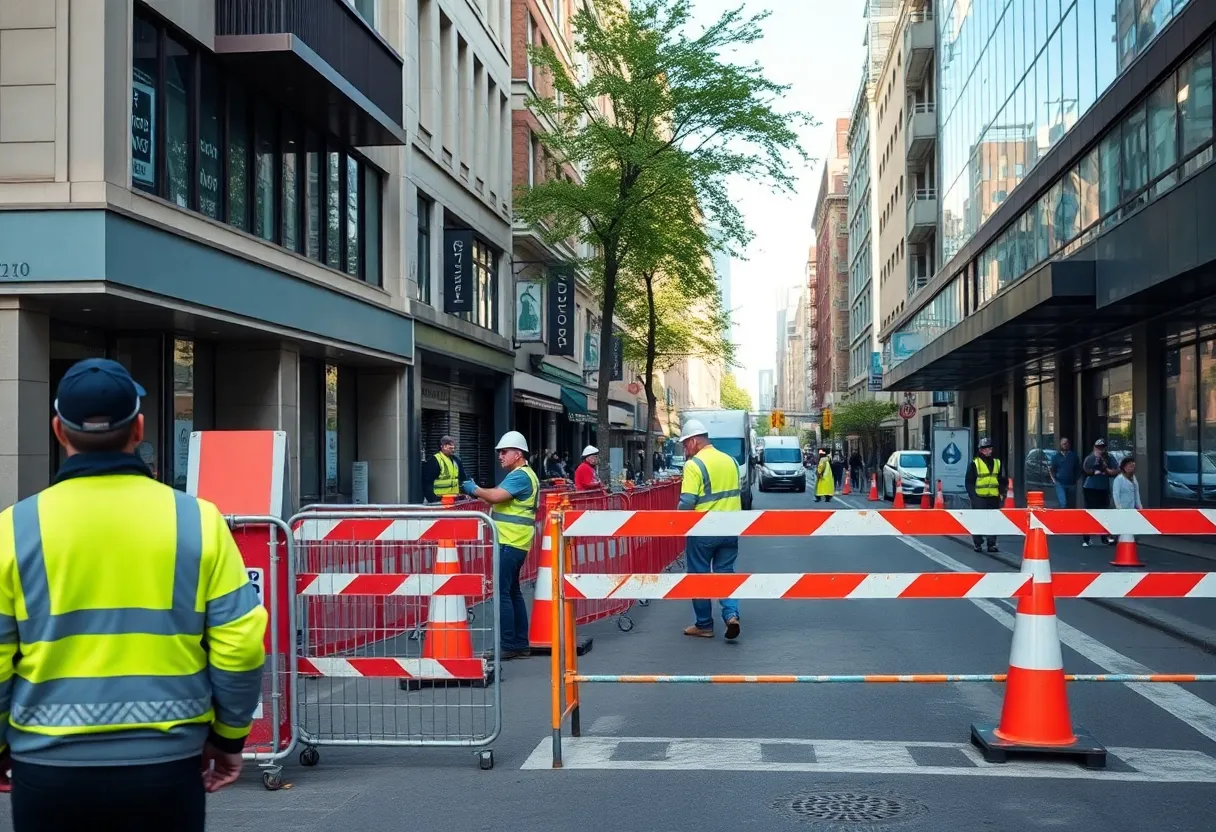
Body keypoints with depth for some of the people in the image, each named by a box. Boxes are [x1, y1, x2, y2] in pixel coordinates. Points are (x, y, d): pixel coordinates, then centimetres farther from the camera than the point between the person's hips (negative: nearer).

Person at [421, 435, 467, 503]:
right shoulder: (434, 461, -9)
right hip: (440, 500, -7)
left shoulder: (456, 460, 14)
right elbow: (427, 482, -13)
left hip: (455, 499, 7)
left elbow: (463, 477, 23)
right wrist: (432, 500, -20)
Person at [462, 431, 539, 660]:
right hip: (513, 542, 11)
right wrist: (478, 492, 5)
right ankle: (521, 644, 19)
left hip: (510, 544, -11)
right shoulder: (522, 474, 20)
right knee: (513, 592, 14)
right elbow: (502, 501, 18)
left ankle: (507, 645, -8)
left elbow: (496, 496, -24)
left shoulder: (520, 476, -14)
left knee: (502, 593, -10)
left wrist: (474, 489, -9)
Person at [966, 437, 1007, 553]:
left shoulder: (997, 463, 14)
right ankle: (977, 543, 6)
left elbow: (1001, 480, 22)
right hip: (979, 497, -4)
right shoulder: (975, 463, 0)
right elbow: (969, 481, 0)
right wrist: (972, 495, -9)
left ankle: (992, 544, 10)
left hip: (993, 497, 4)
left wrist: (1002, 493, 11)